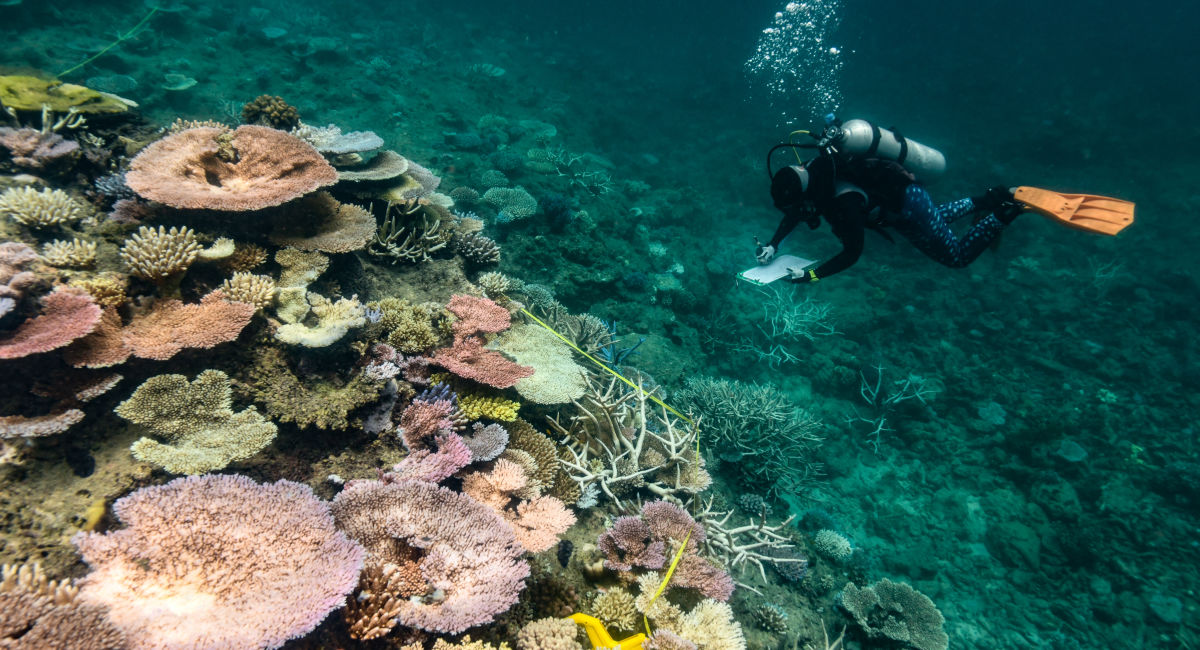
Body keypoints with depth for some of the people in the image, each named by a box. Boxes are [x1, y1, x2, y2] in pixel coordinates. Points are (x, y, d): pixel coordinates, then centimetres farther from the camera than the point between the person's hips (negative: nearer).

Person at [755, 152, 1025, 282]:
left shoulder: (842, 200, -41)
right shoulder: (812, 172, -18)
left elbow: (852, 252, -35)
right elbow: (794, 214, -3)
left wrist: (811, 275, -37)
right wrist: (772, 245, -15)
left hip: (910, 207, -8)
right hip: (897, 196, 8)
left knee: (958, 257, 10)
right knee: (936, 219, 38)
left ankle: (1006, 210, 16)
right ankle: (984, 201, 44)